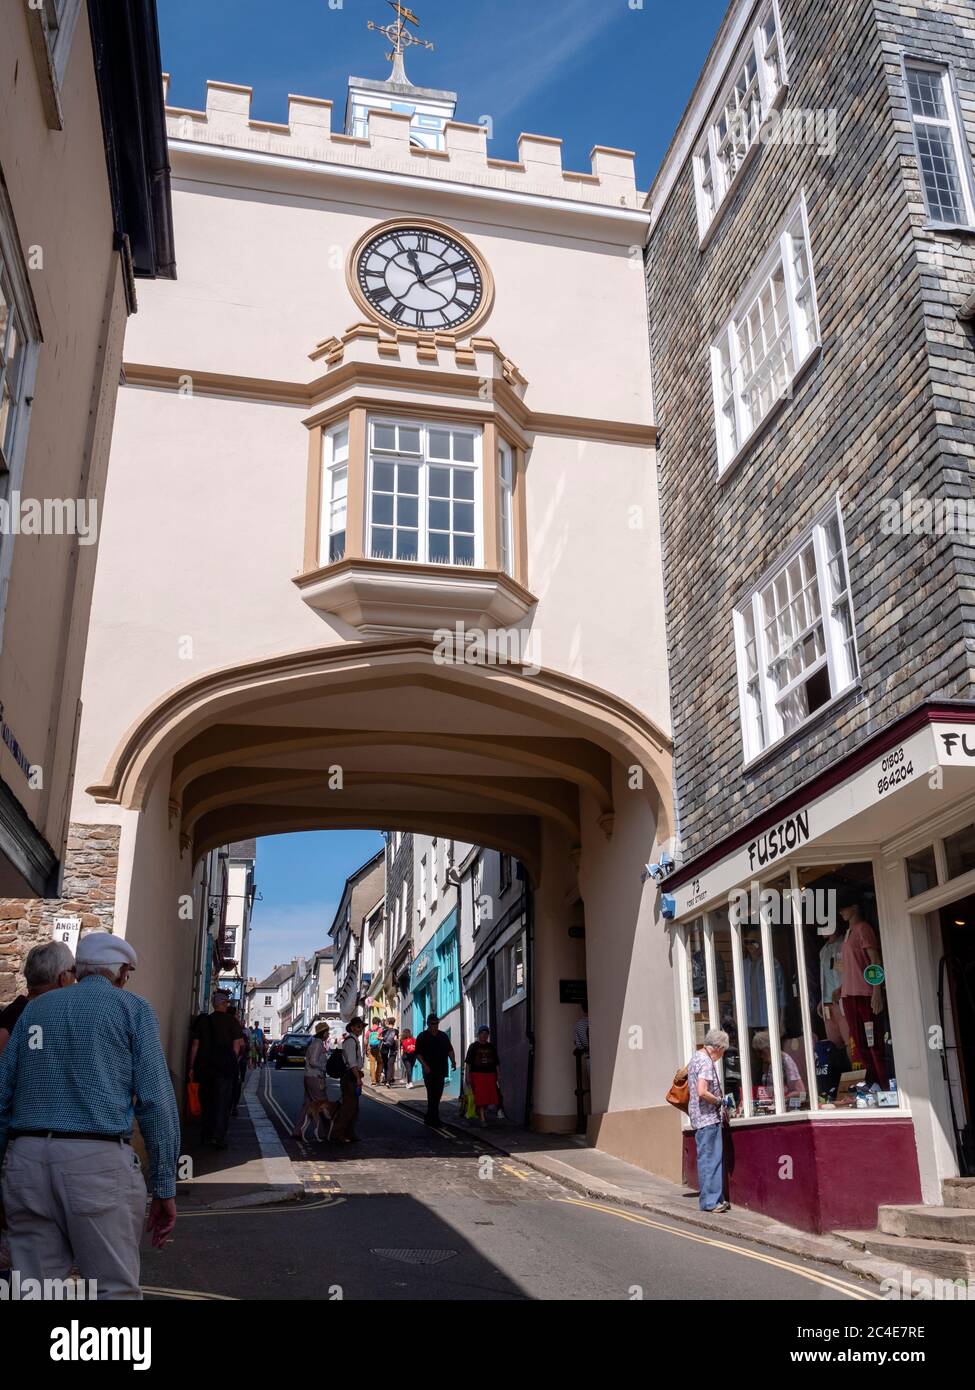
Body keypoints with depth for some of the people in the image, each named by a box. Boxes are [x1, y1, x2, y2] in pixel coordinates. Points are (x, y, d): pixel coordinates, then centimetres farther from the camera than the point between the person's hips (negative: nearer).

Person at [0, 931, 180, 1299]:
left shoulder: (36, 1008, 17)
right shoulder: (132, 1008, 5)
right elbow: (156, 1101, -3)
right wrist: (164, 1187, -1)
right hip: (98, 1161, -4)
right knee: (115, 1289, 2)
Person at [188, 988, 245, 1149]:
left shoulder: (203, 1020, 4)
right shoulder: (232, 1021, -3)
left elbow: (195, 1045, 3)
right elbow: (237, 1045, -6)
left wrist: (192, 1067, 6)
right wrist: (232, 1062, 5)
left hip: (205, 1067, 3)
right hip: (225, 1067, -3)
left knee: (207, 1101, 16)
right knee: (222, 1103, 0)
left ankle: (206, 1136, 22)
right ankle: (218, 1137, -9)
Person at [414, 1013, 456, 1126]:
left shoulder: (443, 1036, 13)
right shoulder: (422, 1037, -1)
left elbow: (450, 1050, 16)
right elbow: (418, 1053, -6)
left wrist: (453, 1060, -1)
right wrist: (425, 1065, -17)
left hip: (441, 1070, 5)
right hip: (429, 1070, -5)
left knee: (437, 1095, 10)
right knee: (432, 1095, -9)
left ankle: (429, 1117, 21)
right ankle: (434, 1118, -5)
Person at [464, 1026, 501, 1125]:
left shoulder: (492, 1047, 11)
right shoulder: (473, 1046, 1)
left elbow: (497, 1063, 15)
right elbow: (468, 1062, -1)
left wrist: (498, 1075, 8)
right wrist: (467, 1076, -8)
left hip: (490, 1074, 3)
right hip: (477, 1075, -3)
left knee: (489, 1096, 3)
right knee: (480, 1097, -7)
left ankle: (482, 1111, 28)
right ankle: (482, 1118, -3)